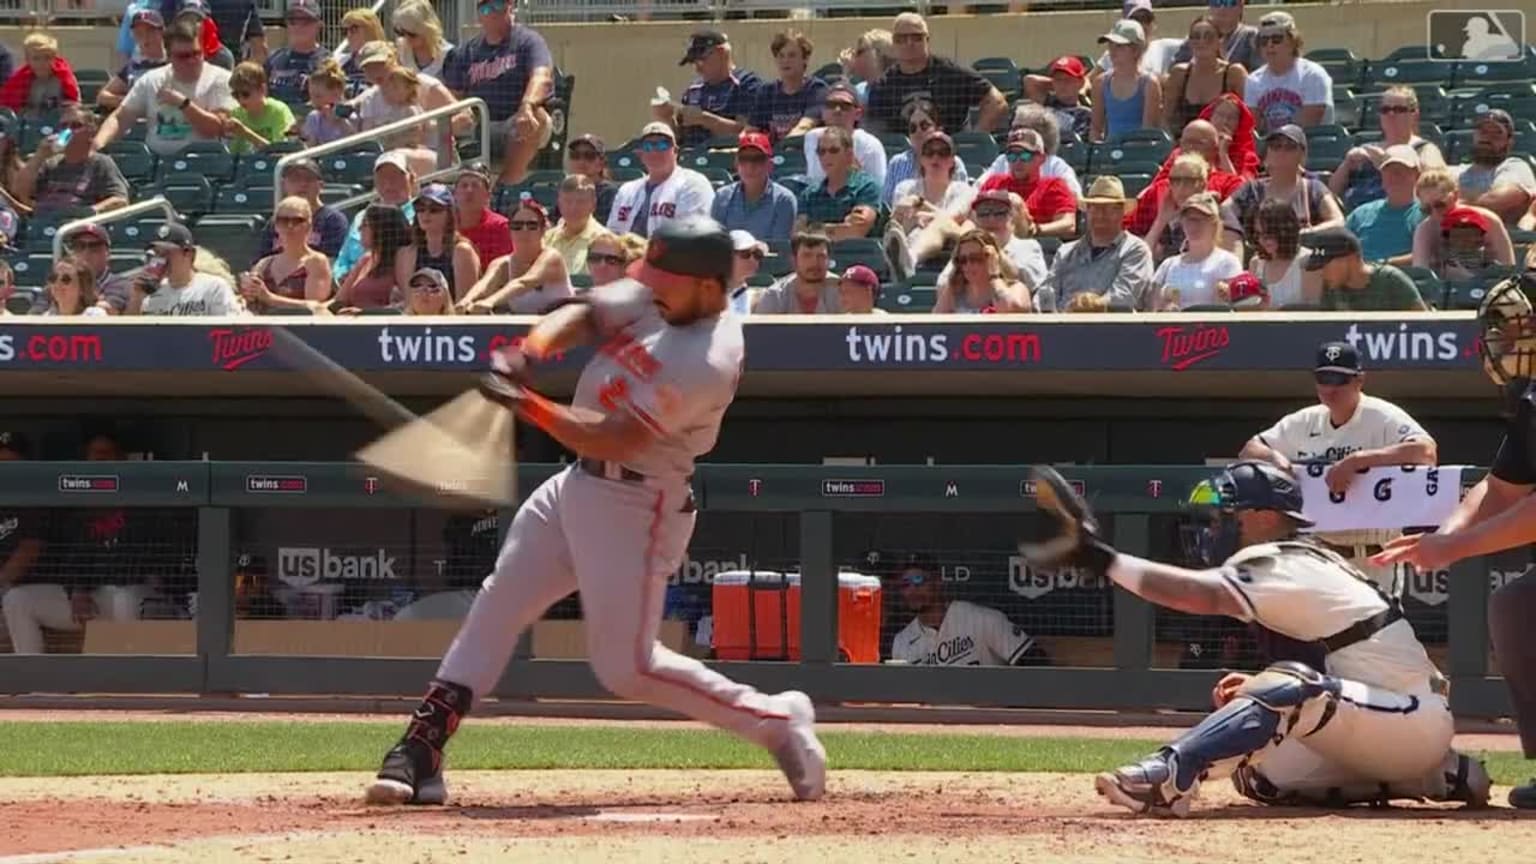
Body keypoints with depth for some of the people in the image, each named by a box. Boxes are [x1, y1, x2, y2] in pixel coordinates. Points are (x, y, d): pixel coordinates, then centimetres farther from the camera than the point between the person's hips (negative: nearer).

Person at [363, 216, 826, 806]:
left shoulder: (706, 362, -25)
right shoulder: (656, 299, 0)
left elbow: (615, 439, -28)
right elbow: (583, 317, 3)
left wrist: (527, 405, -29)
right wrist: (529, 351, -17)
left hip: (636, 507, -9)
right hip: (578, 485, 9)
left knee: (625, 666, -6)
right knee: (495, 608, 3)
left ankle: (776, 721, 9)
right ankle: (420, 752, 3)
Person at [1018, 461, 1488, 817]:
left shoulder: (1287, 568, -15)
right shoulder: (1305, 565, 16)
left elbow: (1202, 595, -32)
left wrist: (1102, 558, -35)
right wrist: (1260, 686, 4)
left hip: (1415, 724, -11)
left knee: (1291, 689, -31)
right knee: (1260, 775, 9)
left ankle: (1169, 775, -48)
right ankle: (1437, 778, 11)